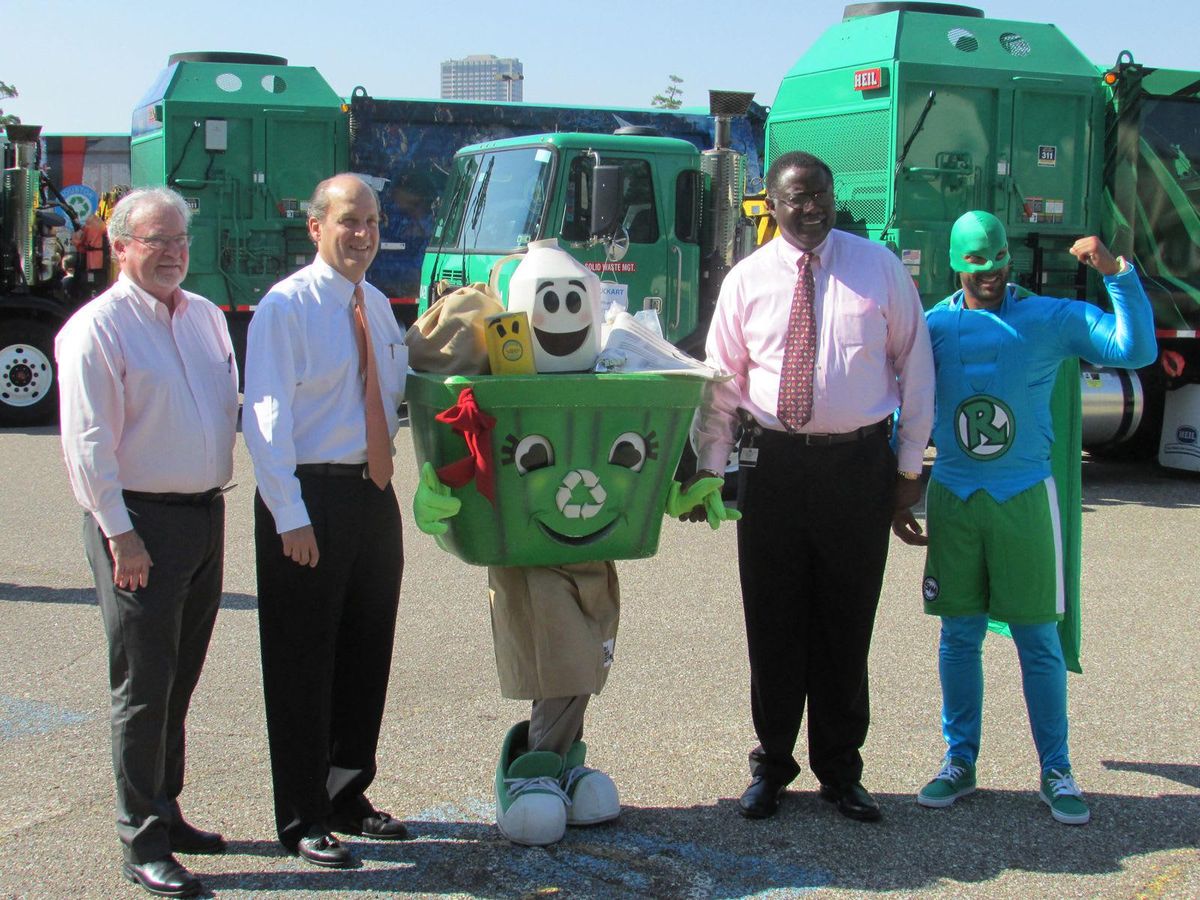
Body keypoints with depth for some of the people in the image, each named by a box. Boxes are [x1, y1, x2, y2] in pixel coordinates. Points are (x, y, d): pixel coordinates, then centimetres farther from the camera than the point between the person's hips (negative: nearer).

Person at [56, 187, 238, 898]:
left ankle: (166, 812, 28)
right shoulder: (97, 328, -10)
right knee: (144, 686, -2)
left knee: (180, 680, 15)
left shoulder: (206, 317, 11)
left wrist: (215, 500, 12)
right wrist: (120, 534, -16)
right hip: (141, 524, -7)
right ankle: (143, 843, 6)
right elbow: (88, 444, -13)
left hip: (206, 515, 7)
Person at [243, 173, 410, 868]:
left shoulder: (378, 307, 12)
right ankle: (303, 819, 14)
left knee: (367, 654, 15)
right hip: (311, 497, -7)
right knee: (303, 662, 2)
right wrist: (291, 518, -21)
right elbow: (267, 418, -15)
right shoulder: (286, 307, -10)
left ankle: (348, 797, 31)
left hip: (374, 492, 7)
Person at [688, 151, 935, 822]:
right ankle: (772, 765, 24)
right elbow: (721, 380, 6)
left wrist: (910, 464, 3)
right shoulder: (747, 280, 3)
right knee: (773, 622, 7)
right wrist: (710, 465, 0)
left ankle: (841, 768, 25)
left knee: (847, 622, 9)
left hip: (860, 464, 0)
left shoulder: (880, 269, 2)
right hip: (775, 464, 0)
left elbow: (915, 367, 6)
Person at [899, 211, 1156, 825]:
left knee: (1038, 639, 2)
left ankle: (1055, 772, 13)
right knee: (959, 637, 8)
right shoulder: (935, 326, 4)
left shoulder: (1052, 319, -1)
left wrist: (1117, 274, -19)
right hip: (953, 498, 2)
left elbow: (1135, 349, -11)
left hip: (1024, 496, -2)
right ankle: (960, 762, 21)